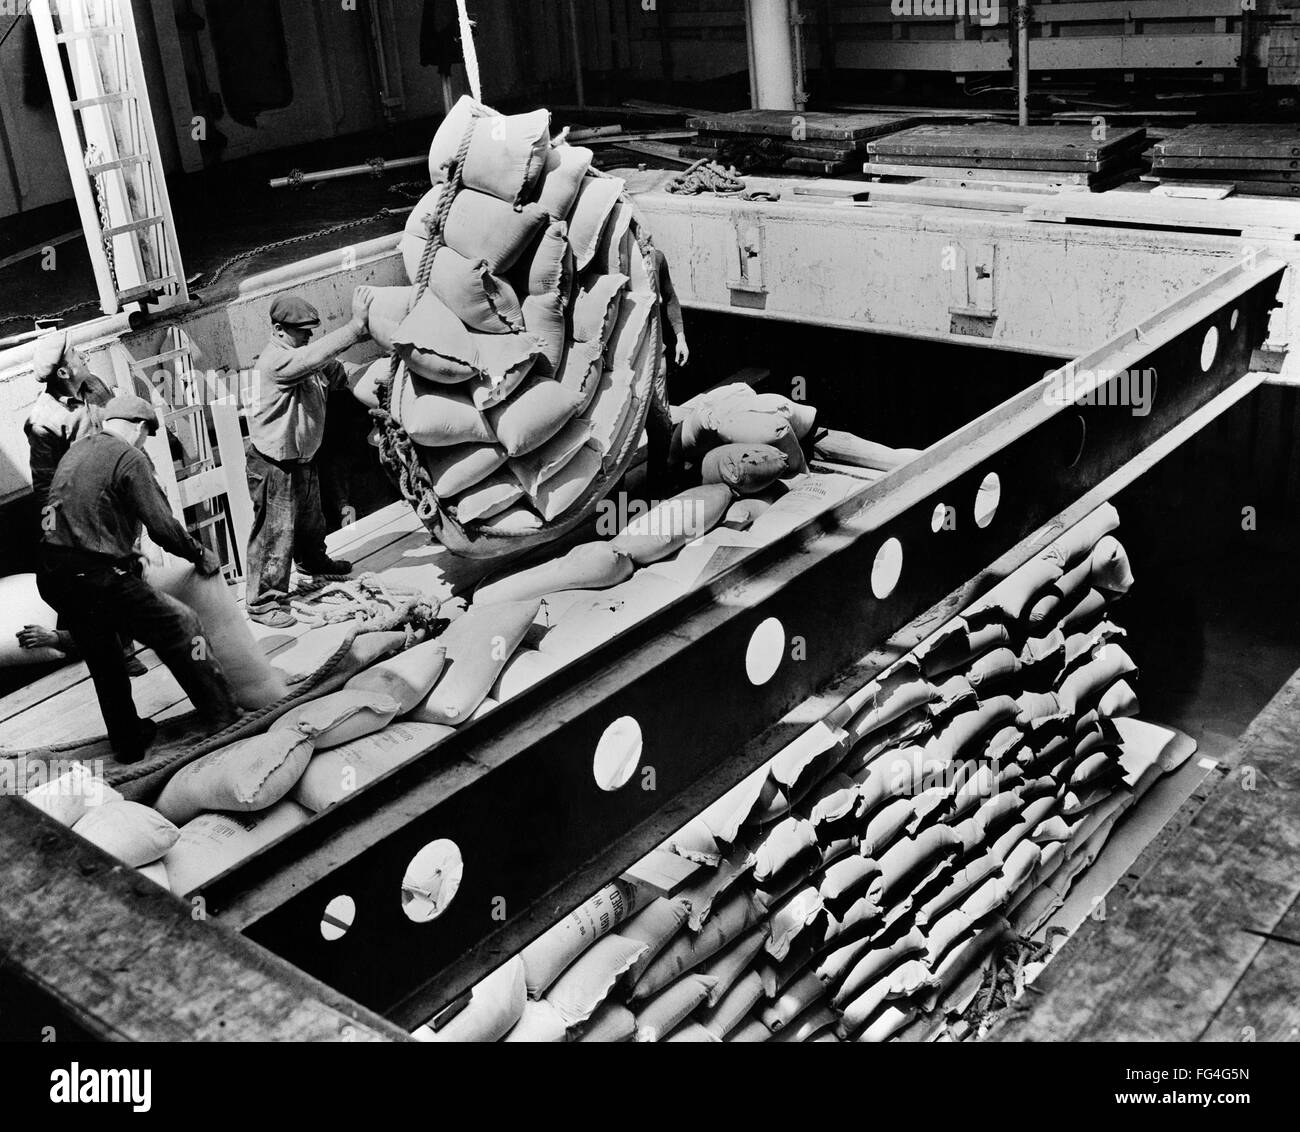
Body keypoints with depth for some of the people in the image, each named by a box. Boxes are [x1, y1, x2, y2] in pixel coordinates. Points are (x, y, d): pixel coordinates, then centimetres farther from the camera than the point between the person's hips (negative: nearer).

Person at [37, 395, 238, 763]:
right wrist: (200, 556, 2)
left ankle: (127, 741, 33)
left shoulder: (75, 452, 17)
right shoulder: (129, 459, -9)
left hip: (51, 574, 8)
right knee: (181, 630, 6)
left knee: (103, 661, 22)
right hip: (99, 577, -8)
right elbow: (163, 526, -13)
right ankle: (224, 719, 11)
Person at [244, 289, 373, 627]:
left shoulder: (309, 360, 5)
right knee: (275, 532, -4)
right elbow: (314, 356, -39)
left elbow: (342, 372, 3)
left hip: (304, 459, 9)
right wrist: (357, 325, -45)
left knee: (311, 521, 29)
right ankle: (263, 601, 5)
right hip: (274, 465, -9)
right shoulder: (275, 360, -24)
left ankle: (313, 561, 56)